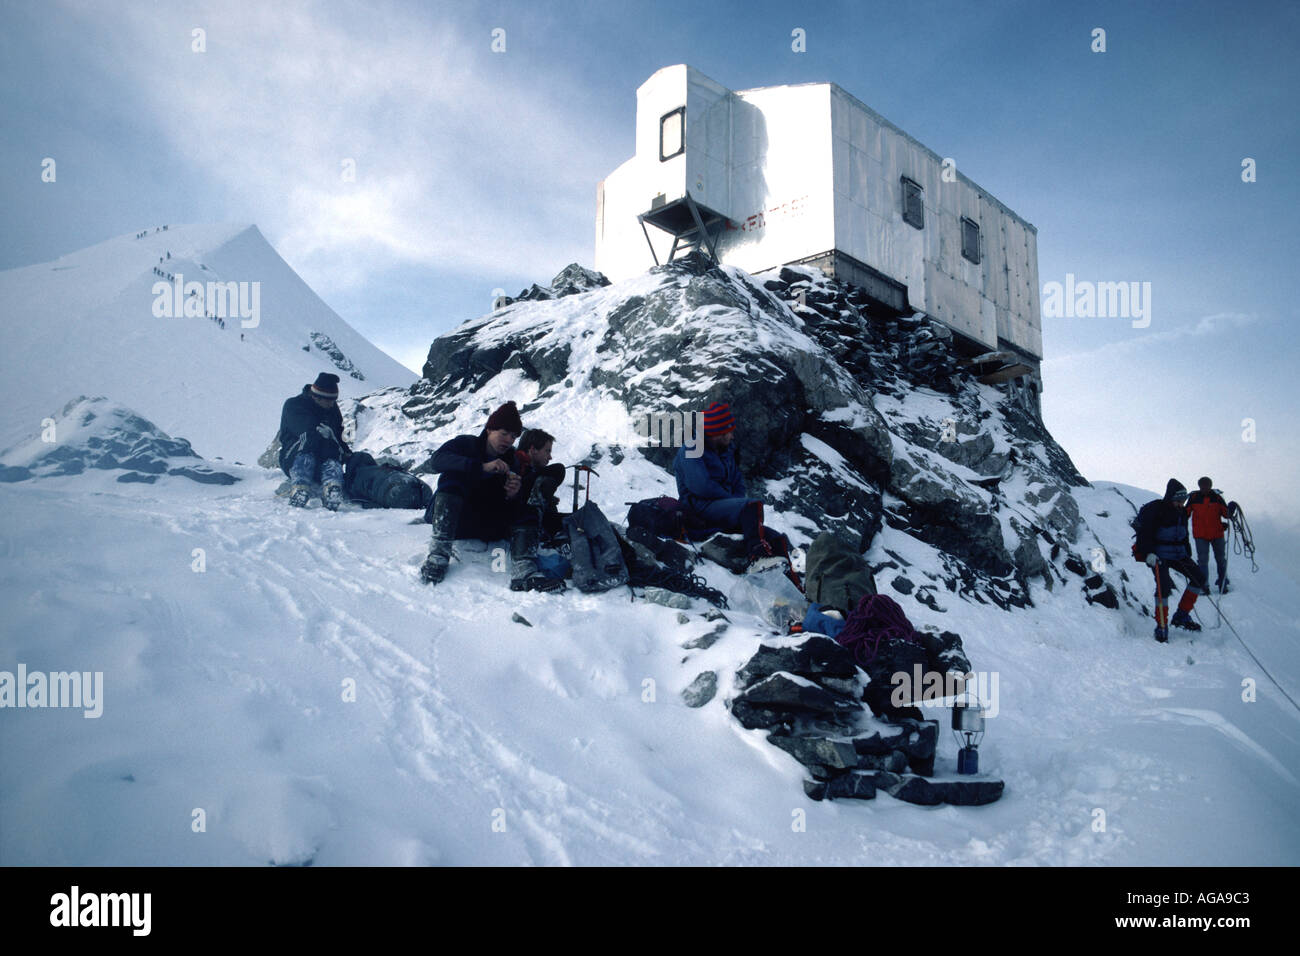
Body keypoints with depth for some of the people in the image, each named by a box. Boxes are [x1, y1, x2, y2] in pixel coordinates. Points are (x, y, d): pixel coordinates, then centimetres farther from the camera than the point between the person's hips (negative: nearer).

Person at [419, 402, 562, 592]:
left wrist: (514, 495, -25)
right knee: (452, 478, -28)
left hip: (486, 525, 3)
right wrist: (482, 467, -35)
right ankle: (438, 555, -40)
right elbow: (438, 459, -24)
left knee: (530, 511, -16)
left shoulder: (513, 462, 9)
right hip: (452, 517, -3)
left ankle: (524, 573, -41)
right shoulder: (466, 444, -1)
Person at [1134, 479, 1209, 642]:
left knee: (1198, 578, -1)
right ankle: (1161, 626, -9)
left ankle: (1182, 616, 8)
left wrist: (1188, 555, 23)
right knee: (1164, 586, -18)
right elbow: (1145, 535, -17)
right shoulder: (1155, 510, -14)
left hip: (1178, 554, 8)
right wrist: (1148, 553, -29)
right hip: (1158, 556, -8)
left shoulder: (1181, 512, 9)